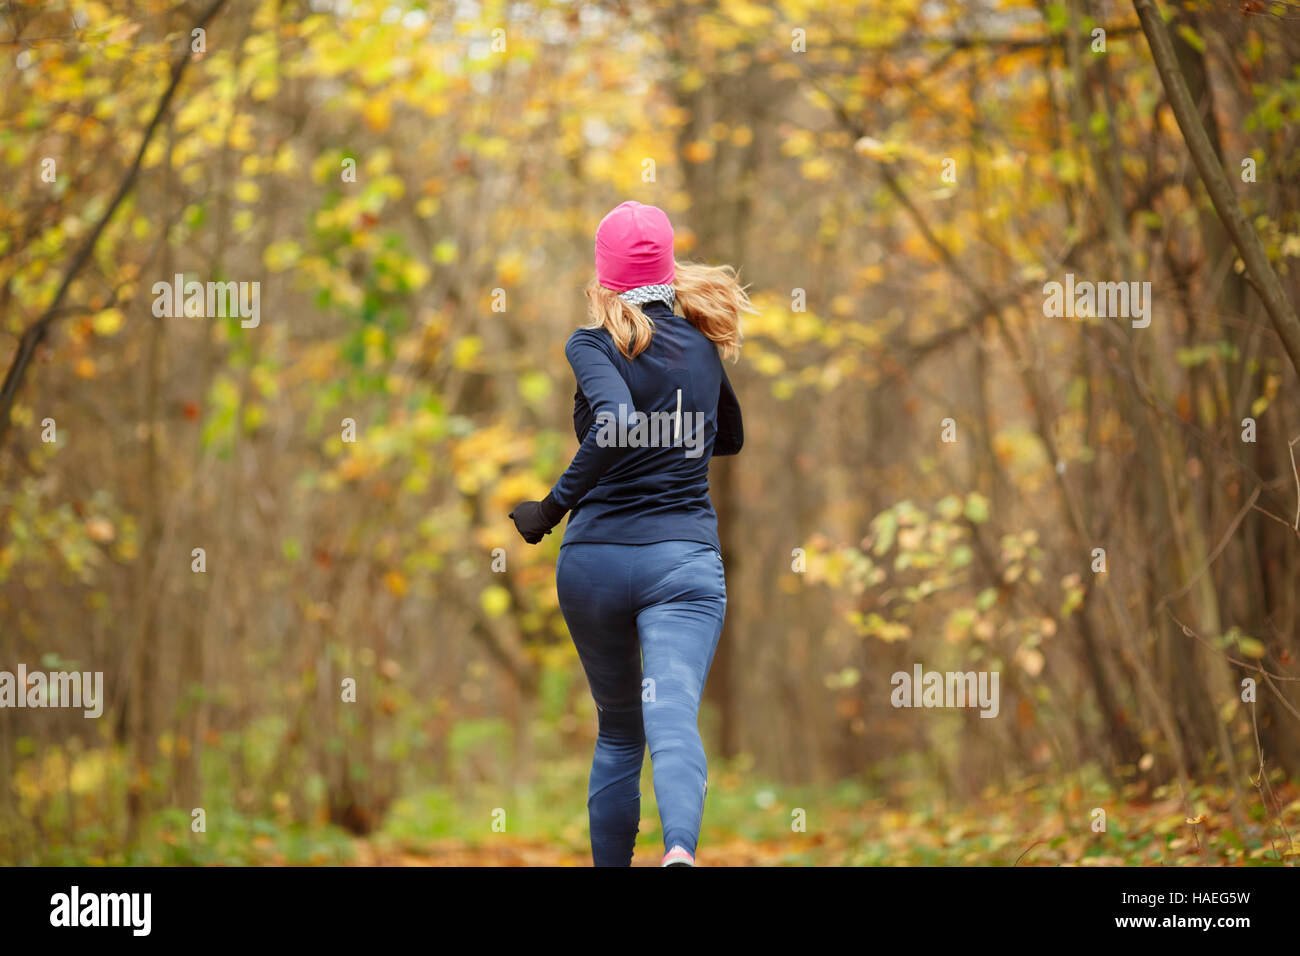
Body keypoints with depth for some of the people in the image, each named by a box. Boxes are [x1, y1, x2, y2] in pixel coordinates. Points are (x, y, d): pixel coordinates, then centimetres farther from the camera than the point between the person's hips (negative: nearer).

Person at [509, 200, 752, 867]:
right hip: (683, 556, 1)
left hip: (594, 559, -1)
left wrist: (552, 507, -15)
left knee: (617, 731, 18)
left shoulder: (592, 345, -3)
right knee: (673, 719, -17)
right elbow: (730, 437, 28)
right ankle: (680, 849, -44)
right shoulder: (702, 344, 11)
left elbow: (618, 425, -22)